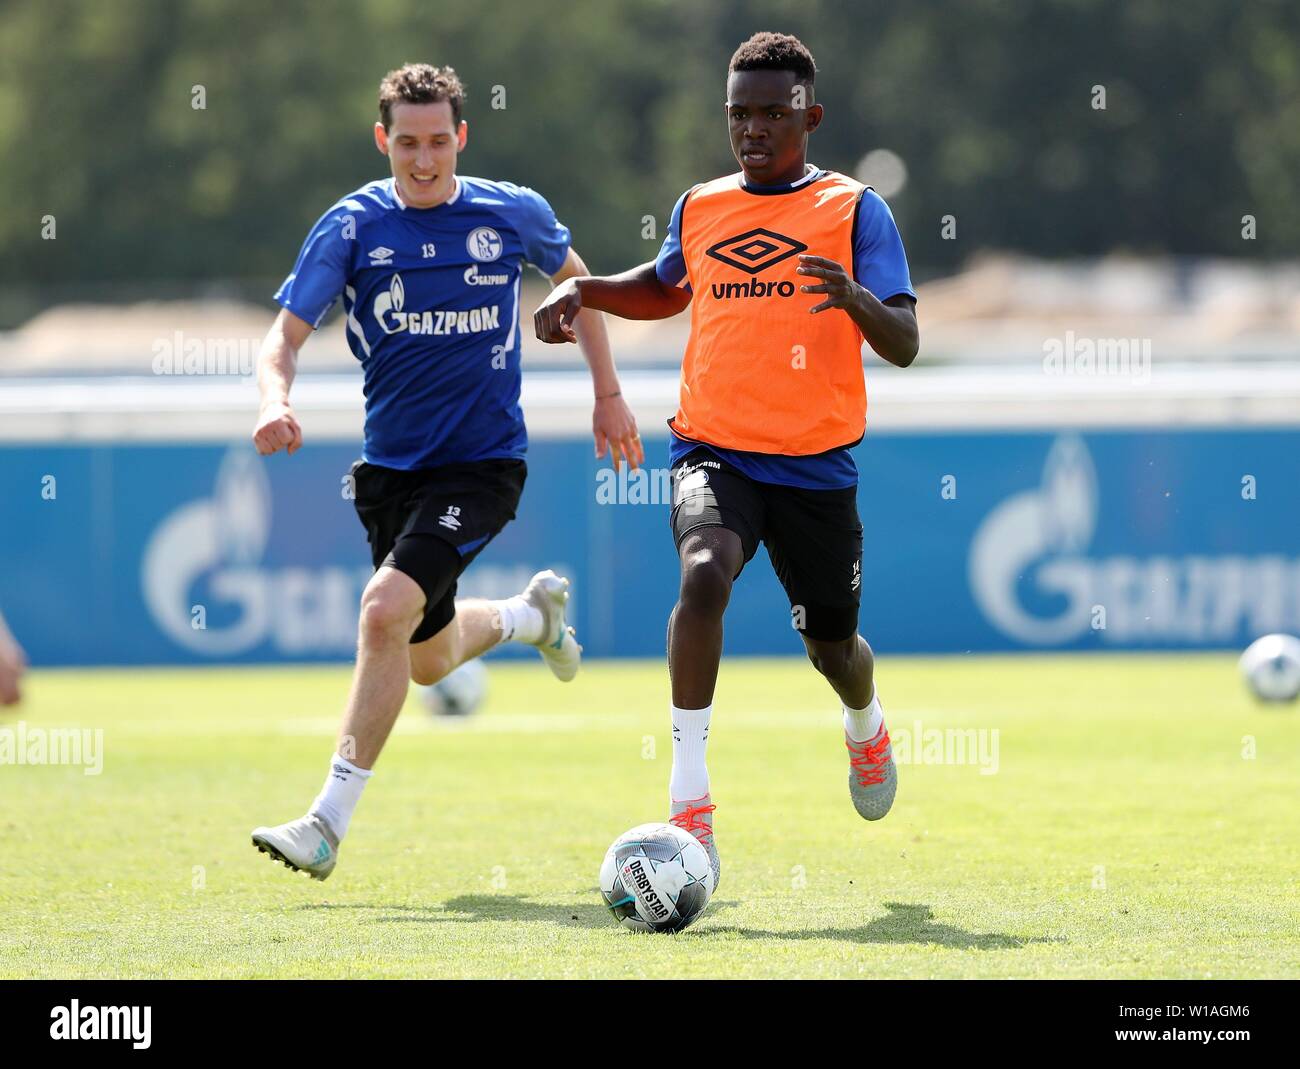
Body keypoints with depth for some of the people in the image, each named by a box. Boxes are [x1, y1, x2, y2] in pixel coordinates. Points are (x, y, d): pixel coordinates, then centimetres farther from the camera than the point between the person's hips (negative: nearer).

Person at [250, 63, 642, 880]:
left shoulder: (513, 214, -3)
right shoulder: (351, 228, -5)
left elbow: (574, 278, 18)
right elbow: (287, 334, -8)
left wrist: (609, 393, 16)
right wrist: (277, 403, -30)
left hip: (482, 461, -3)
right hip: (390, 466, 3)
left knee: (387, 608, -24)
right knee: (427, 662, 15)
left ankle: (330, 824, -20)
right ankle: (530, 613, 51)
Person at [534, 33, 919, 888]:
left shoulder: (853, 210, -3)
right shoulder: (699, 210, 8)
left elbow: (904, 346, -10)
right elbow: (666, 288, 30)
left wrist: (857, 298, -31)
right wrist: (581, 292, 12)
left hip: (817, 464, -1)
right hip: (714, 448, 1)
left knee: (831, 643, 13)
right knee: (705, 571, -29)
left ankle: (866, 726, 52)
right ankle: (690, 799, -30)